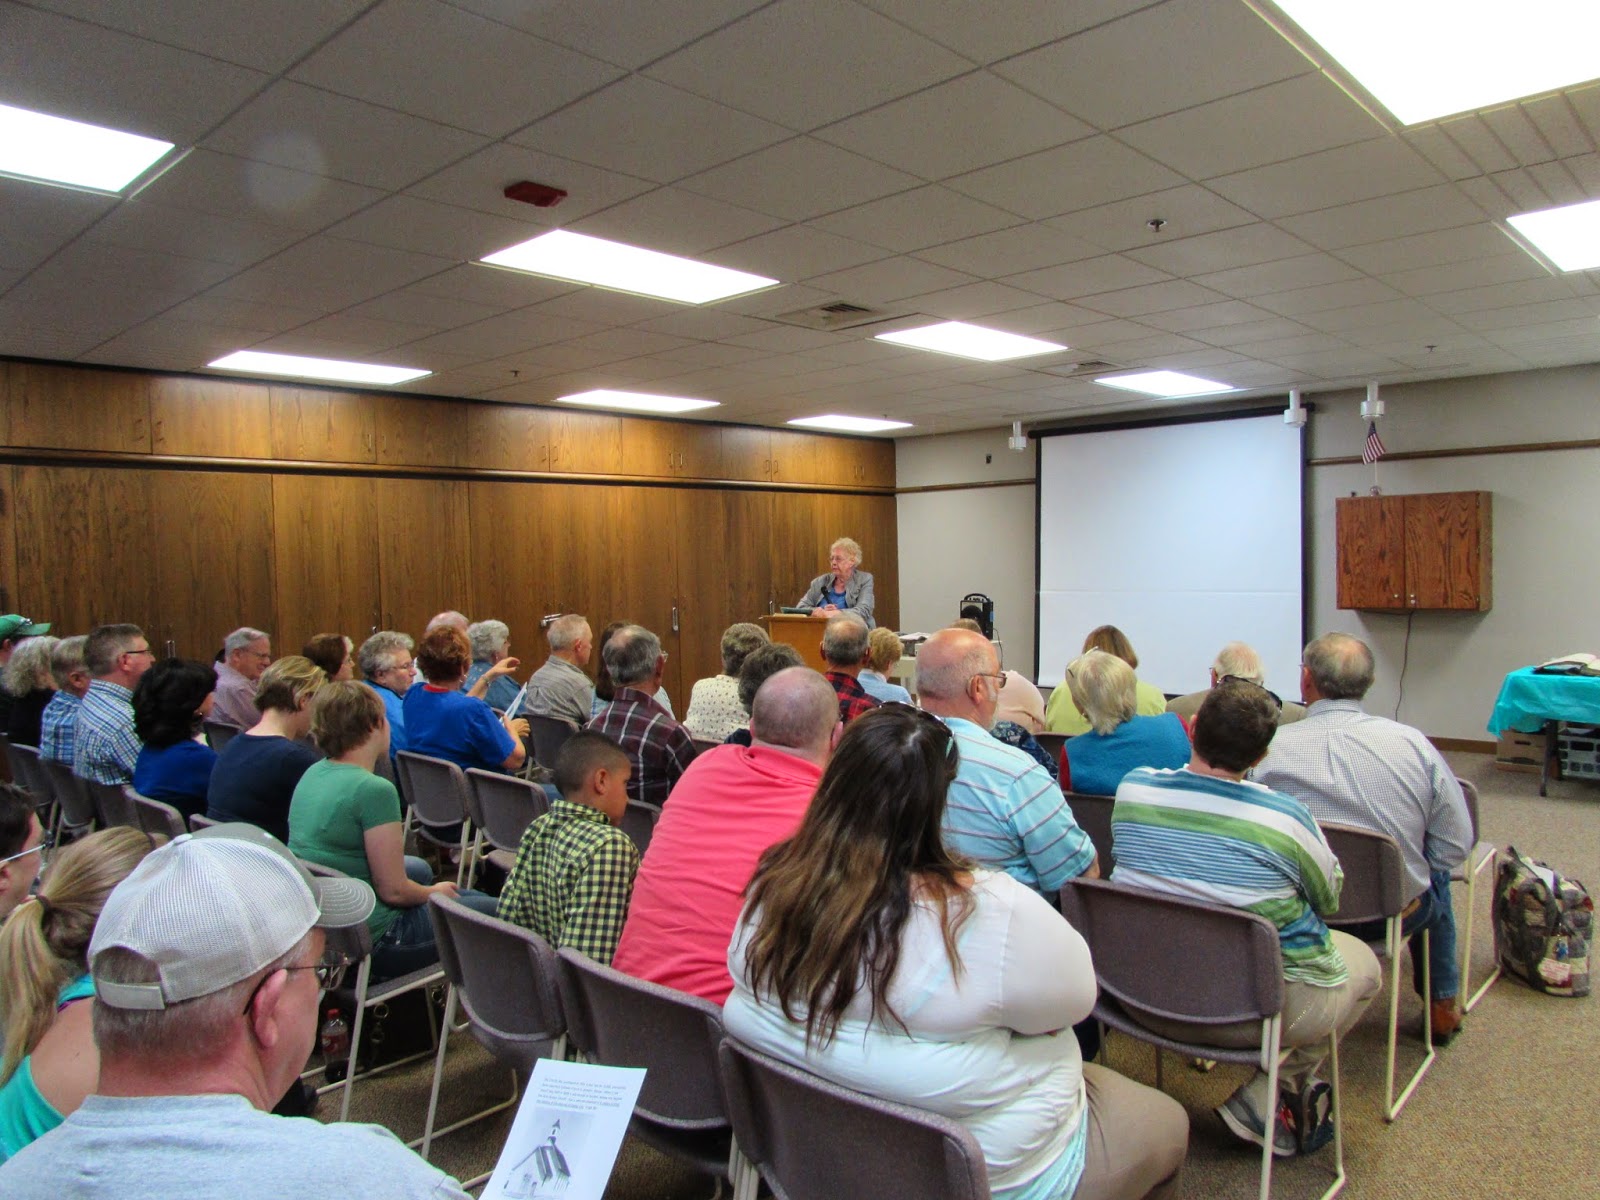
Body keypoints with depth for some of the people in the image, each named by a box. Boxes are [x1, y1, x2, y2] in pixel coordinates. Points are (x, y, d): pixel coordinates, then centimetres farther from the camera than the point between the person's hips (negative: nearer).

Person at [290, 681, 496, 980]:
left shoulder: (312, 774, 2)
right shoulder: (374, 790, -25)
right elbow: (393, 891, -21)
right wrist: (435, 892, -1)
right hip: (371, 940, -9)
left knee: (419, 868, 31)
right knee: (495, 911, 1)